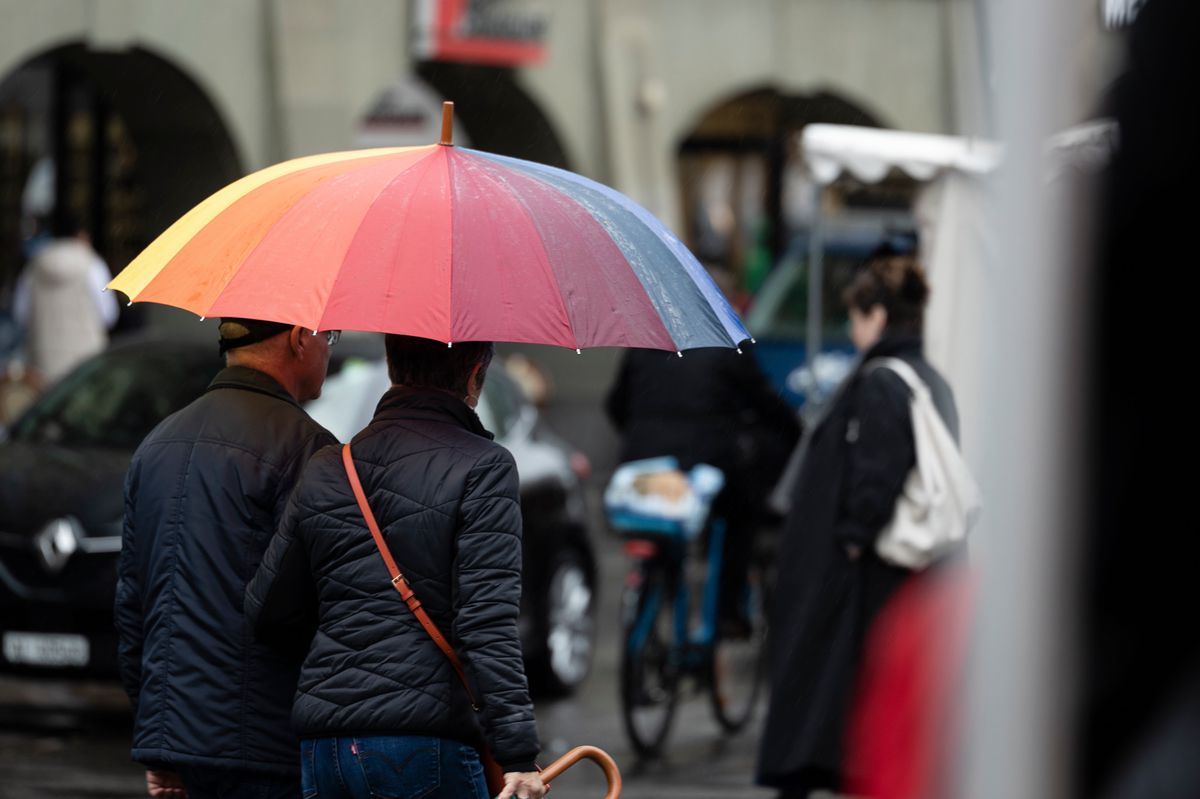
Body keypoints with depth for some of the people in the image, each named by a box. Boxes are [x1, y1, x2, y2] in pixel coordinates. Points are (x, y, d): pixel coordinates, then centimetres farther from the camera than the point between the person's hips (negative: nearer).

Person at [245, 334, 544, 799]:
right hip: (423, 743, -6)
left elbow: (267, 614, 15)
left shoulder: (326, 470, 13)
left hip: (320, 748, 6)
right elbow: (488, 625, -13)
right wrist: (518, 754, -14)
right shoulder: (483, 466, -4)